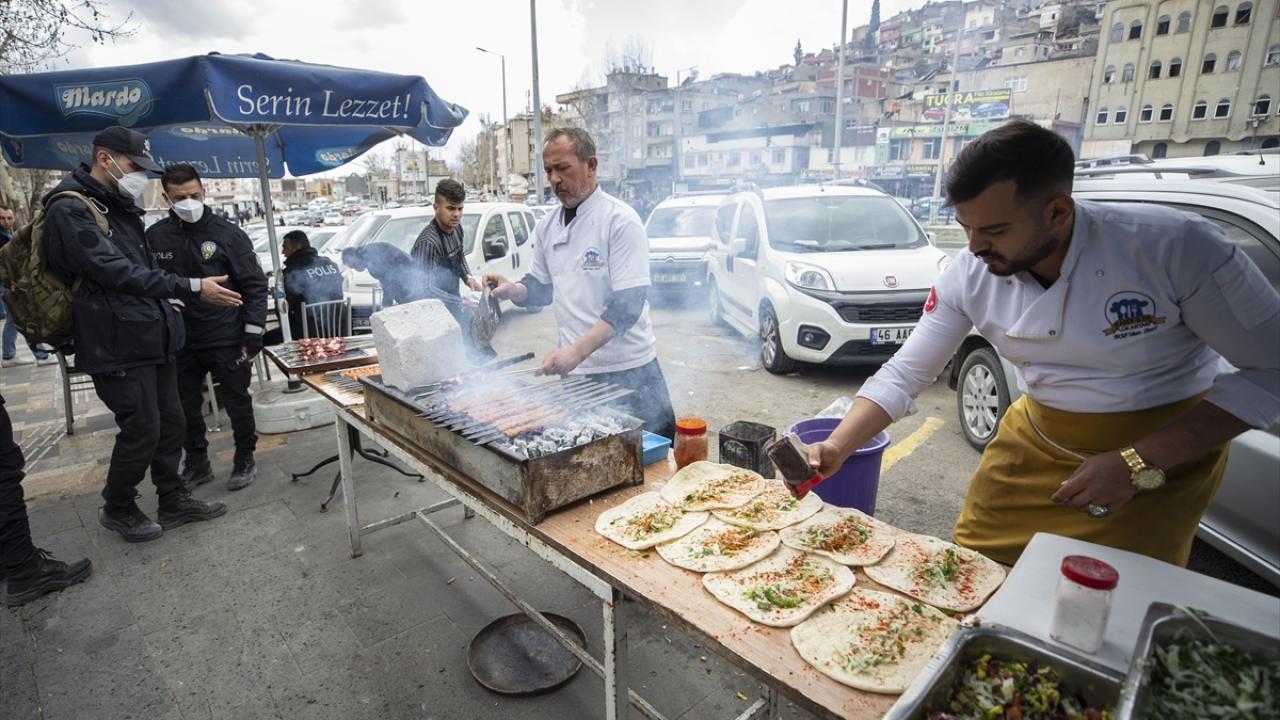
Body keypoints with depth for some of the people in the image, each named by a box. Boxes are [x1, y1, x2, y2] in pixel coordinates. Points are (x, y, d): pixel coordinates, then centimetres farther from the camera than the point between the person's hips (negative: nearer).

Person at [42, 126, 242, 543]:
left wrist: (163, 300, 15)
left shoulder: (119, 207, 17)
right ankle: (117, 509, 20)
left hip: (153, 339, 9)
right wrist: (191, 289, -33)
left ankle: (173, 501, 26)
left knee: (170, 423, 13)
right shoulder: (70, 210, -13)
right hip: (117, 346, -9)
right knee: (141, 430, -2)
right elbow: (117, 271, -26)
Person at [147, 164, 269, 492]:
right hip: (178, 340, 4)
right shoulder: (155, 237, 3)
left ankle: (245, 459, 23)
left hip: (226, 338, -3)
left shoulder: (228, 234, -5)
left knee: (237, 400, 7)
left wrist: (253, 332, -9)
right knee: (185, 404, 13)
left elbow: (255, 285, -4)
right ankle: (196, 463, 29)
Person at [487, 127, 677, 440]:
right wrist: (514, 290, -2)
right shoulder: (547, 226, 9)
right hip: (575, 370, 5)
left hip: (628, 371, -5)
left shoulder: (621, 220, -12)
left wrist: (577, 351, -29)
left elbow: (628, 302, -19)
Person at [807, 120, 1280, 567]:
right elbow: (903, 374, -10)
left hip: (1166, 447, -3)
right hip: (1036, 443, 3)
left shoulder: (1174, 245, -26)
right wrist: (836, 448, -23)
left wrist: (1140, 464, -26)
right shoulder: (969, 276, -16)